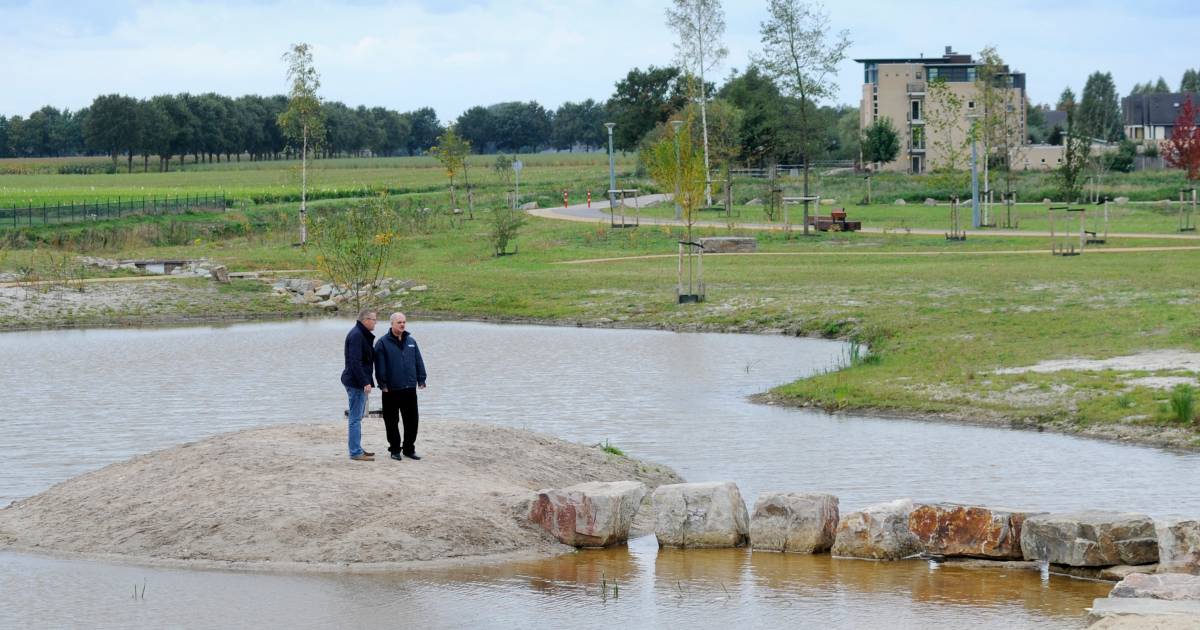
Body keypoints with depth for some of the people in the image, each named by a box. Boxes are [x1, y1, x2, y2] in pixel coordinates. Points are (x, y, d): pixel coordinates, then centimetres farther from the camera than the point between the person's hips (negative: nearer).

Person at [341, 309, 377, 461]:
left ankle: (357, 450, 22)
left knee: (356, 418, 15)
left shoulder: (361, 334, 15)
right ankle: (356, 452, -5)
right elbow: (355, 361, -23)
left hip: (359, 382, 11)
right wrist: (365, 382, -25)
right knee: (356, 418, -7)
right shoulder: (356, 336, -17)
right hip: (356, 382, -11)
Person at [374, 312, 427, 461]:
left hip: (409, 388, 4)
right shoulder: (383, 342, -3)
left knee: (412, 420, 5)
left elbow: (419, 362, 13)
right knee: (392, 421, 3)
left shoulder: (411, 341, 11)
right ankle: (395, 450, 12)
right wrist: (382, 383, -12)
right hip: (391, 390, -4)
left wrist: (421, 379, 6)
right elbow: (380, 365, -7)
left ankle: (409, 449, 15)